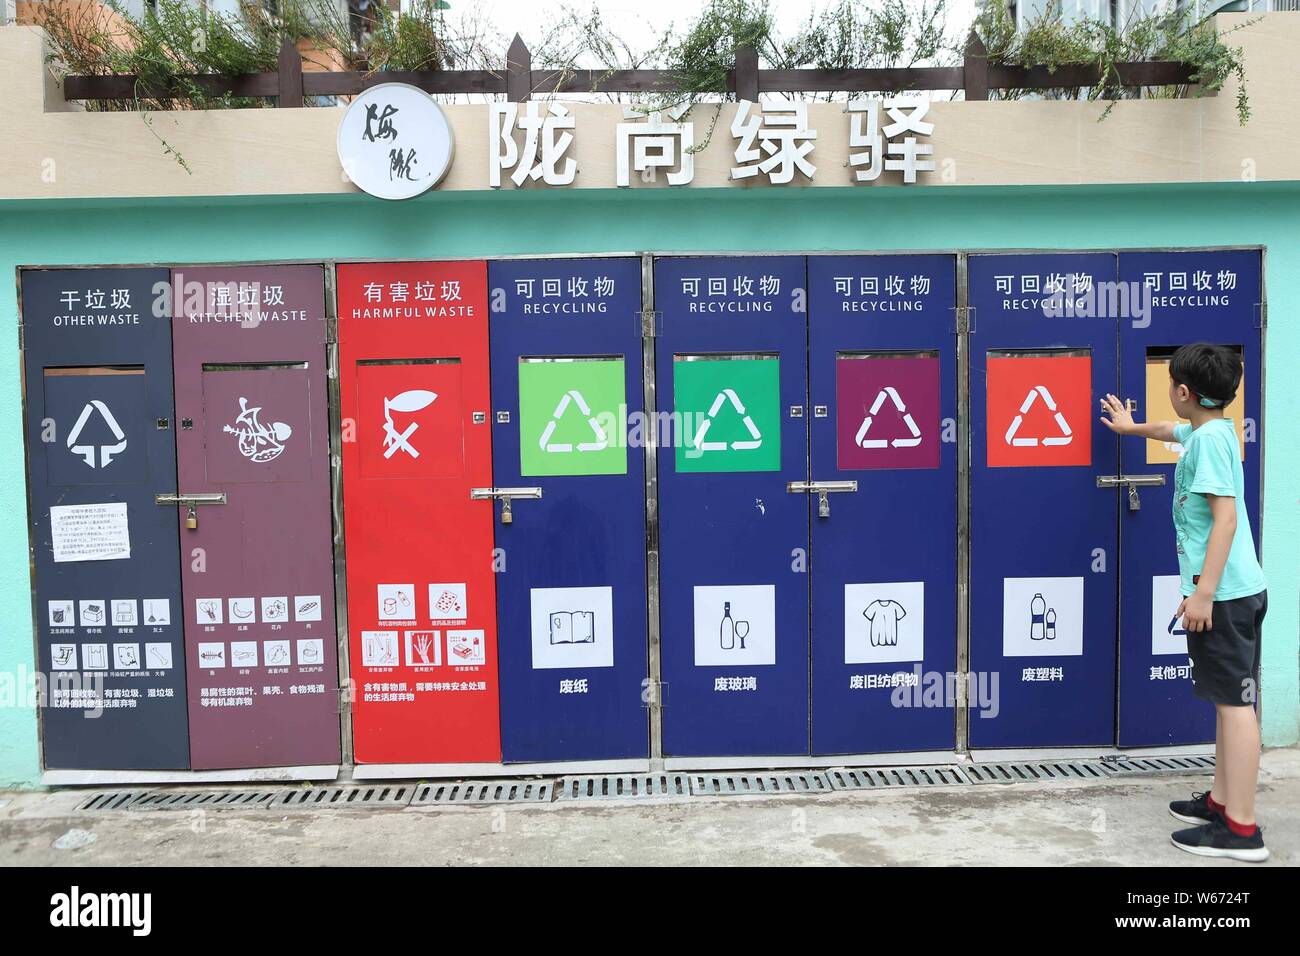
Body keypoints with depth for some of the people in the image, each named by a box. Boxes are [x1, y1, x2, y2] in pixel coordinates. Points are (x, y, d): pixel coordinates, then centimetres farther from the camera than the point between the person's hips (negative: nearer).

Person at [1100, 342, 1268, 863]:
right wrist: (1131, 427, 56)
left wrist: (1204, 592, -25)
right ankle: (1222, 801, 26)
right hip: (1229, 589, 10)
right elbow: (1172, 431, 39)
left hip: (1225, 591, -10)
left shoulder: (1211, 439, -16)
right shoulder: (1204, 431, 13)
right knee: (1228, 698, 15)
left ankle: (1241, 830, -1)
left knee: (1235, 701, -7)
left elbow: (1226, 518, -23)